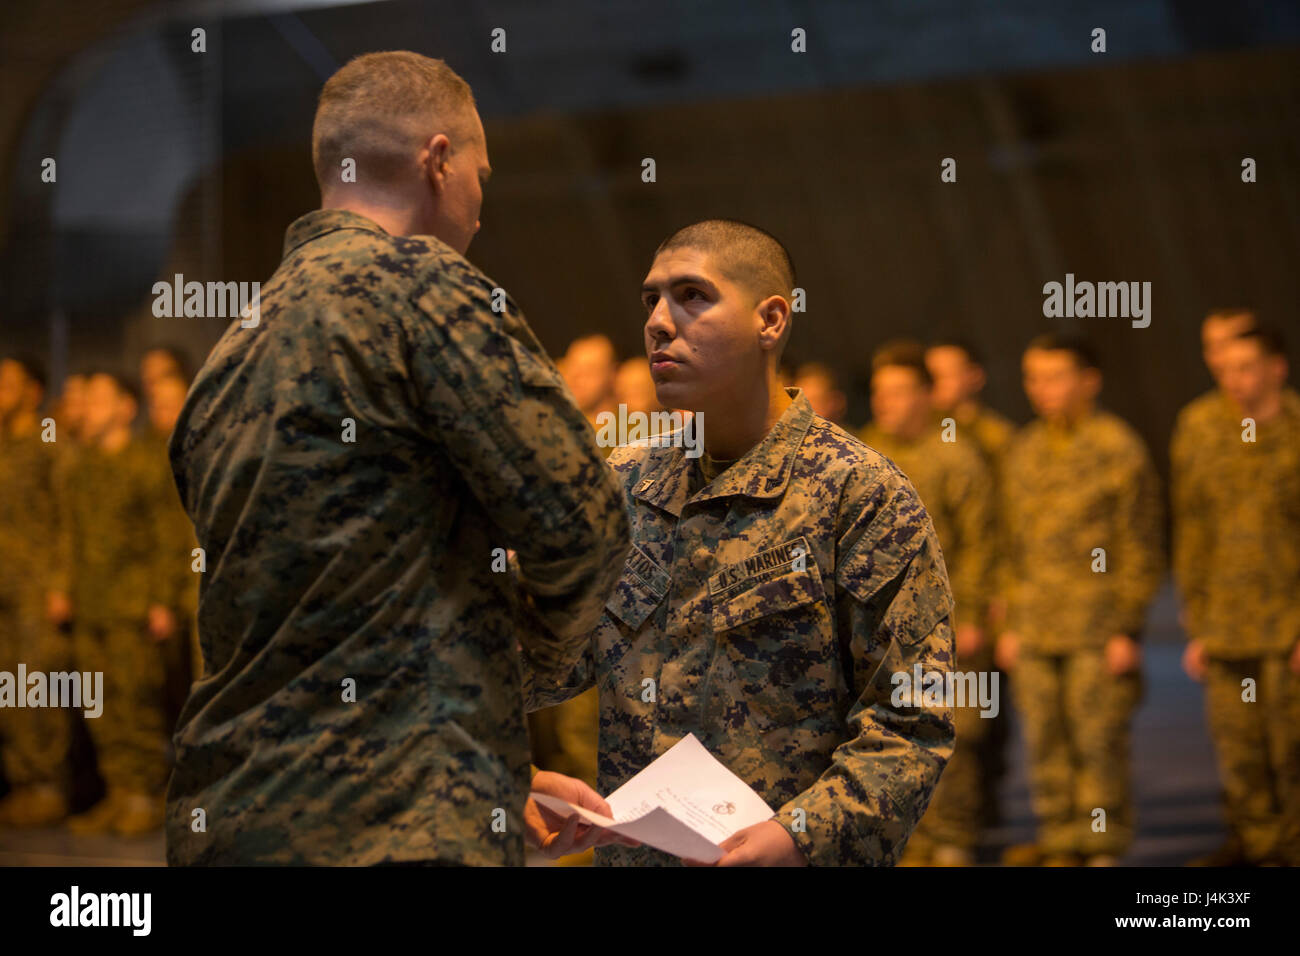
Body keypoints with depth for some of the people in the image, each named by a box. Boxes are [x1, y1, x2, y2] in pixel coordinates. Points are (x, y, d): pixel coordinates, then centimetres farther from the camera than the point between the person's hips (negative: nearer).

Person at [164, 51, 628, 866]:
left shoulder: (231, 351, 18)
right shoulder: (419, 281, -7)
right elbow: (580, 524, -10)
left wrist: (501, 778, 26)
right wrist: (544, 634, 12)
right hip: (404, 830, -8)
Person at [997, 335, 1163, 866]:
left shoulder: (1118, 449, -5)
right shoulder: (1023, 452, 13)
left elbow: (1140, 548, -5)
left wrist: (1127, 628, -10)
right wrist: (1010, 624, 13)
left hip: (1098, 629, -5)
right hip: (1035, 631, 6)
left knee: (1098, 739, -3)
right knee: (1046, 742, 7)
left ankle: (1101, 846, 5)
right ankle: (1059, 842, 14)